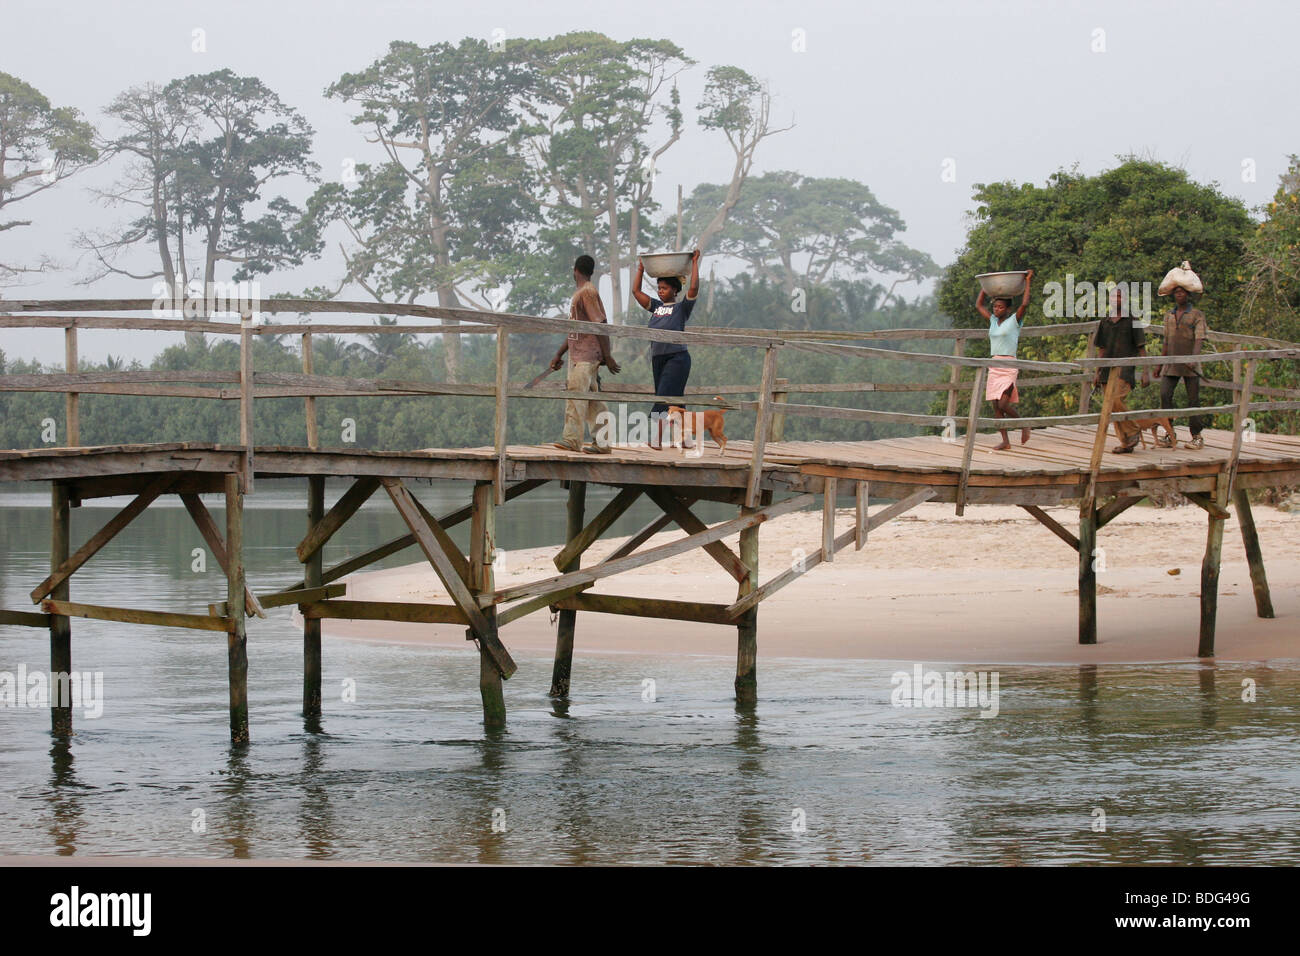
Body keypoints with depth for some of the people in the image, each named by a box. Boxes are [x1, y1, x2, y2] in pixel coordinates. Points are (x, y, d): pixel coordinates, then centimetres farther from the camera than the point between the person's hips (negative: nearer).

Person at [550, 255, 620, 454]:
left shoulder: (587, 292, -12)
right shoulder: (579, 293, 19)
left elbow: (601, 324, -16)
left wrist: (607, 357, -19)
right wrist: (559, 355, 25)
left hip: (586, 356, -9)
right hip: (578, 356, 9)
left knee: (575, 394, -14)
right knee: (593, 400, 7)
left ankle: (572, 439, -16)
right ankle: (601, 443, 7)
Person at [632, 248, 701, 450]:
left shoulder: (682, 307, 1)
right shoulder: (656, 306, 16)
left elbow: (694, 288, -12)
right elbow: (636, 291, 20)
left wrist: (695, 263, -5)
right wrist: (641, 269, 20)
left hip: (677, 358, -6)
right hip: (658, 358, 6)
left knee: (664, 398, -14)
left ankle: (656, 439, -18)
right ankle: (684, 439, 13)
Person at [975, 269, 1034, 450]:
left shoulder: (1014, 321, -4)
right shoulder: (993, 321, 14)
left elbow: (1024, 304, -18)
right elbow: (979, 305, 25)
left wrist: (1028, 282, -10)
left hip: (1009, 367, -7)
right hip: (994, 366, 7)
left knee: (1003, 404, -14)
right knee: (996, 406, 3)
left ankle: (1024, 426, 10)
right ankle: (1005, 441, 7)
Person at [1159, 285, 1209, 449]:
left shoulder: (1197, 315, 1)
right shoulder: (1169, 317, 17)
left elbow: (1199, 339, -12)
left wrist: (1194, 357, -28)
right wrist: (1160, 365, 22)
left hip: (1189, 366, -4)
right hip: (1171, 365, 4)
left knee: (1193, 400, -2)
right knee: (1165, 395, -11)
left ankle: (1197, 437, 6)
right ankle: (1170, 437, -8)